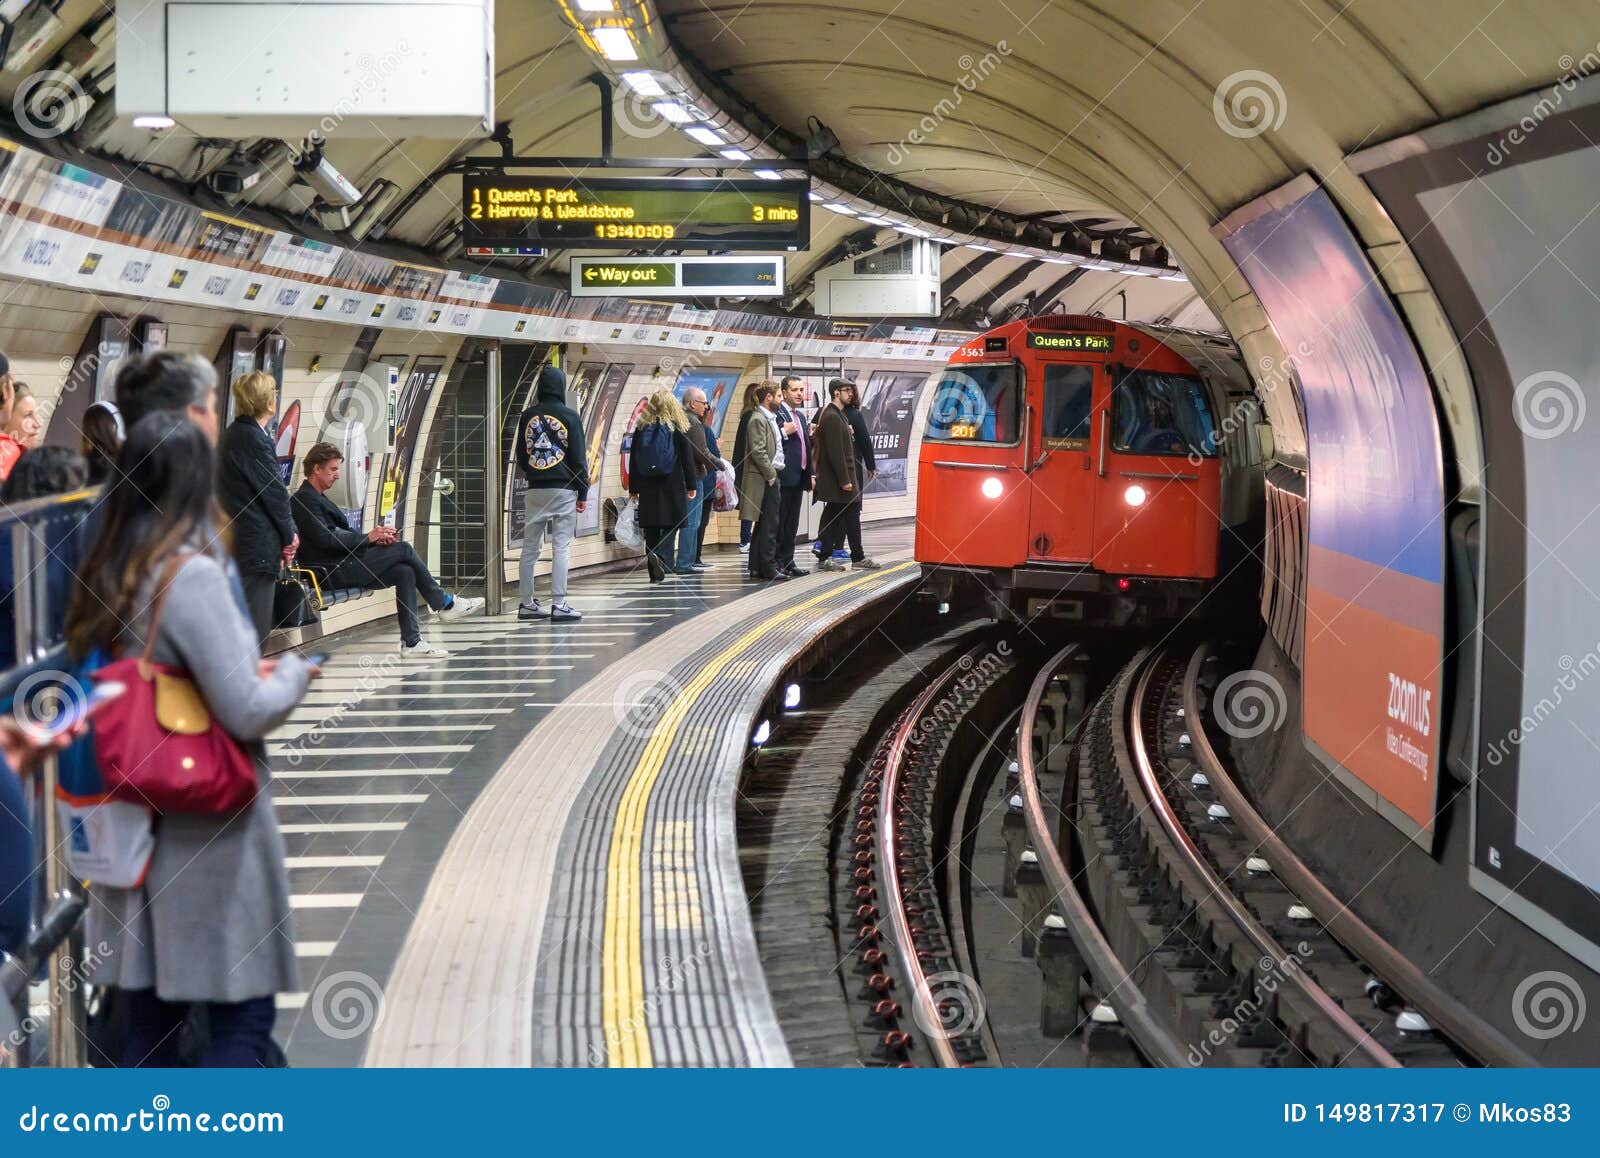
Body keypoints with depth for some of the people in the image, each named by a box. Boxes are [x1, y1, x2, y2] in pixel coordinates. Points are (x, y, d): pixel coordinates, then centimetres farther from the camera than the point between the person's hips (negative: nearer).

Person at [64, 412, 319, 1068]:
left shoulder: (102, 577, 6)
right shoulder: (193, 576, -16)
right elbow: (248, 713, -17)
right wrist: (293, 673, 2)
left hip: (133, 826, 7)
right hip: (207, 832, -7)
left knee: (148, 1024, 12)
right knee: (242, 1019, 3)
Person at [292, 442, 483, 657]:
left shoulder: (317, 498, 22)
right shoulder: (304, 500, -10)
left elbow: (342, 534, 19)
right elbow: (325, 540, -21)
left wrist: (377, 539, 3)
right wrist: (368, 537, -16)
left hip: (344, 566, 10)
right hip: (333, 572, -10)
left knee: (404, 572, -4)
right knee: (403, 549, -11)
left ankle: (411, 642, -8)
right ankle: (444, 603, 3)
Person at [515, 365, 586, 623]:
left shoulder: (527, 416, 5)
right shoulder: (569, 416, -5)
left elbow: (520, 456, 12)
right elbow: (578, 457, -4)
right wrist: (583, 492, 1)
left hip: (534, 490, 4)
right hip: (563, 489, -4)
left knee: (530, 547, 9)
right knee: (561, 547, -3)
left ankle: (526, 603, 12)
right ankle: (559, 605, -6)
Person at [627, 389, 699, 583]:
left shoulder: (641, 427, 5)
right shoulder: (678, 427, -2)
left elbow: (633, 459, 7)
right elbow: (687, 457, -2)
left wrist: (633, 488, 13)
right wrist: (691, 485, 4)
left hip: (648, 486, 3)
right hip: (672, 486, -3)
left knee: (651, 528, 7)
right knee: (671, 523, 2)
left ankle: (656, 572, 6)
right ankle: (660, 555, -24)